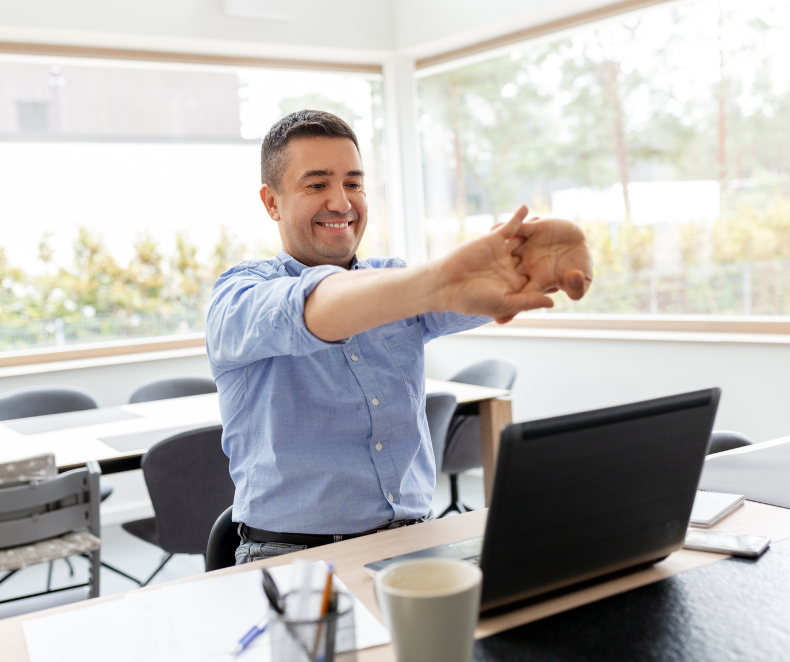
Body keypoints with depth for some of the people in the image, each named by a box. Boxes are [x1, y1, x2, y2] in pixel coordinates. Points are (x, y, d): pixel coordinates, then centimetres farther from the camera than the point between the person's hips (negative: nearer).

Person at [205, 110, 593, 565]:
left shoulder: (397, 283, 10)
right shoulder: (239, 296, -4)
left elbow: (482, 293, -10)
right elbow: (310, 311, -26)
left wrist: (540, 259, -34)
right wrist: (440, 281, -44)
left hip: (413, 544, 4)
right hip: (297, 559, -3)